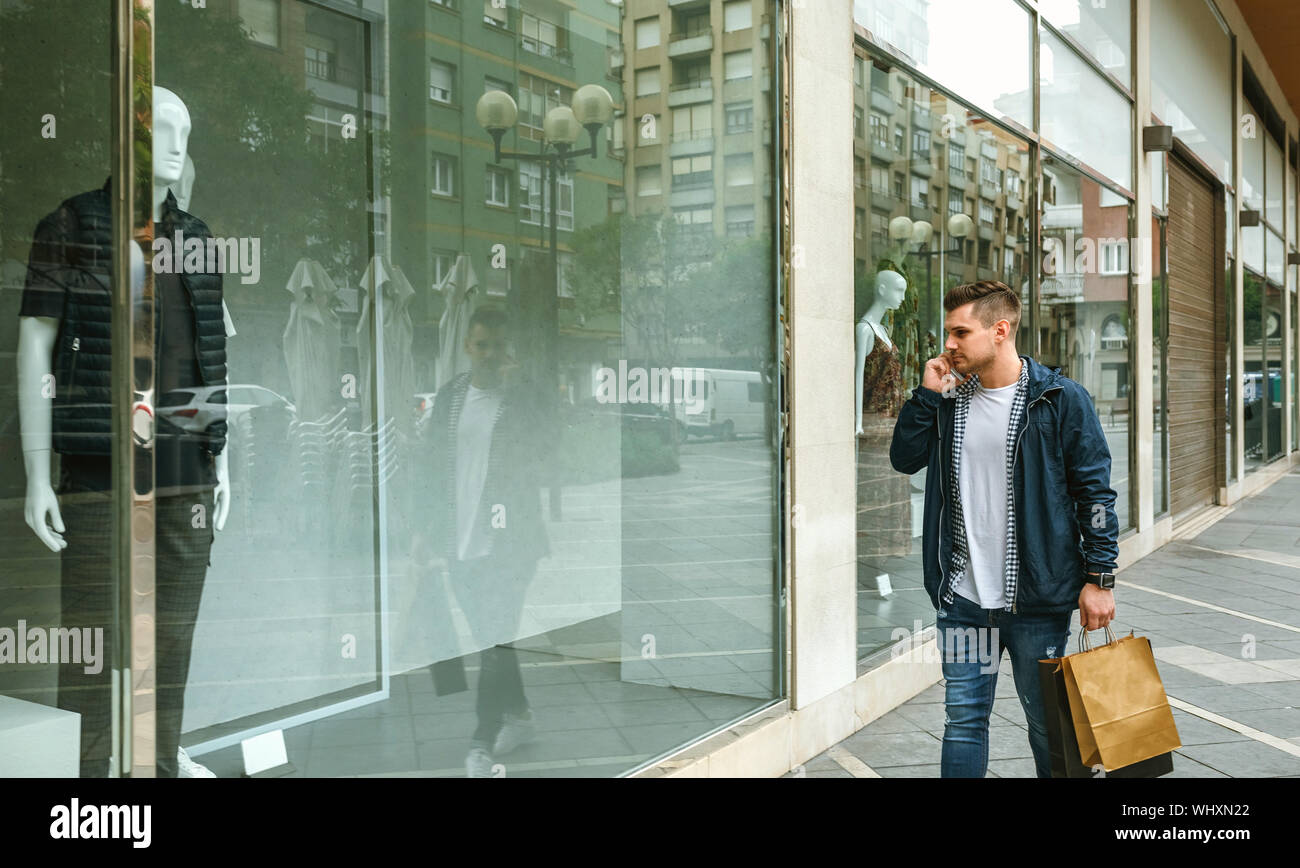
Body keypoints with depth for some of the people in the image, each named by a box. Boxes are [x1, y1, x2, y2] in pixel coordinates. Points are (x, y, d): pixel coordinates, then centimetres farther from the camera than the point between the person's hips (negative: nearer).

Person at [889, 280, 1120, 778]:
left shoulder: (1059, 399, -6)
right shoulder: (950, 398, 8)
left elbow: (1095, 491, -5)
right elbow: (904, 458, 8)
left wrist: (1099, 577, -8)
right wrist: (927, 393, -2)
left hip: (1036, 597, -4)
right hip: (962, 597, 4)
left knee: (1048, 722, 11)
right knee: (963, 718, 9)